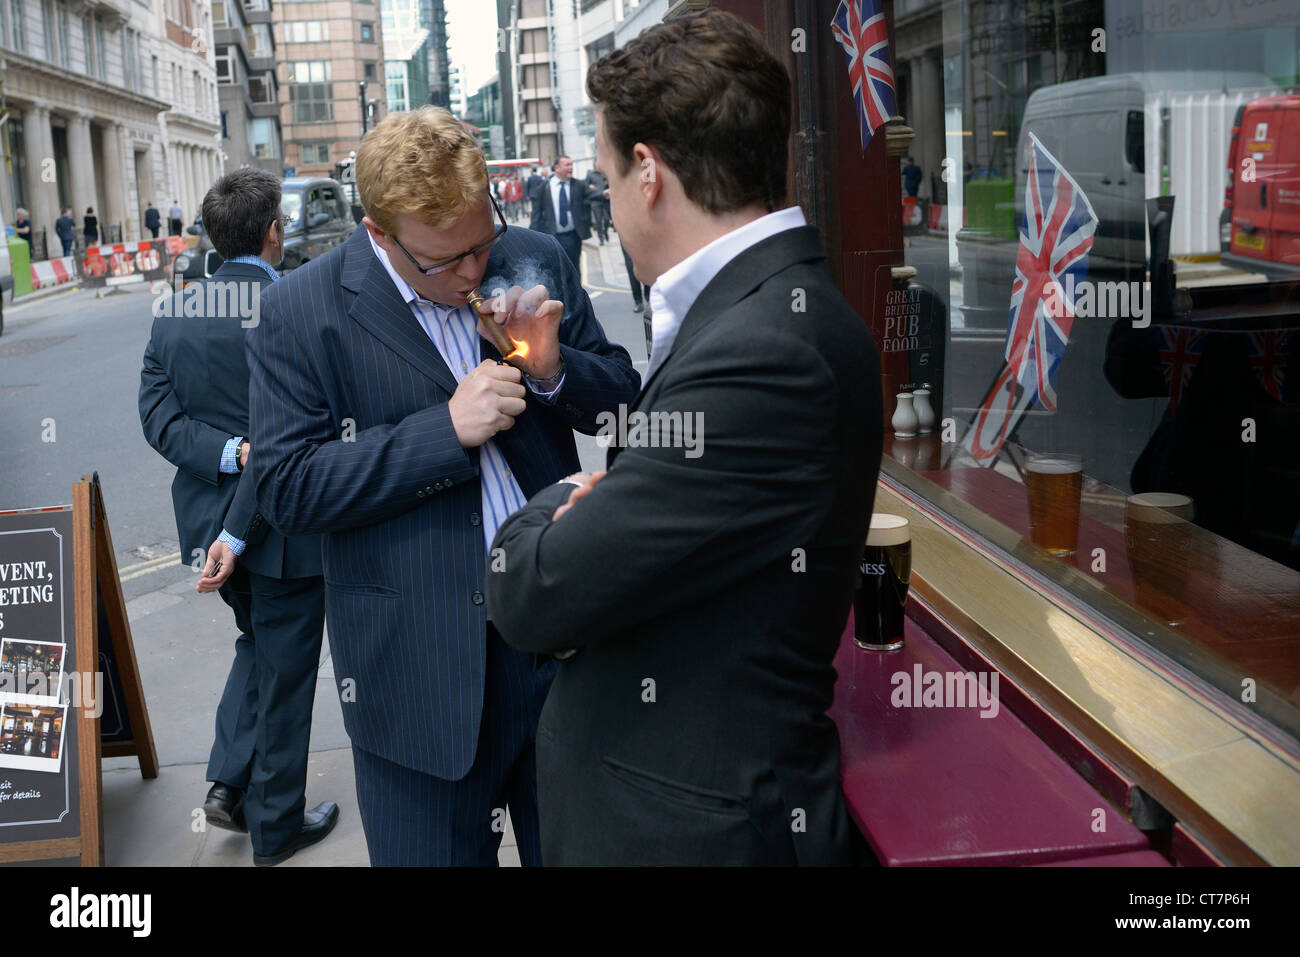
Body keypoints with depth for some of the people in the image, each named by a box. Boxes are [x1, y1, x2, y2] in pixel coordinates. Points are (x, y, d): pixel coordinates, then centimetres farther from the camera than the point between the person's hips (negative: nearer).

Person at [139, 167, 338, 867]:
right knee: (284, 672, 10)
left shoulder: (173, 311, 0)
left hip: (208, 518, 6)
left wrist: (227, 454, -16)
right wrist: (239, 533, -22)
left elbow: (156, 414, -5)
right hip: (285, 527, -6)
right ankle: (275, 825, 25)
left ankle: (228, 781, 21)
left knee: (256, 643, 28)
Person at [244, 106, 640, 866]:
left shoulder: (537, 263, 1)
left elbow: (622, 398, 9)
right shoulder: (302, 312, -9)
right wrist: (446, 429, -21)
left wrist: (556, 371, -14)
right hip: (418, 661, -3)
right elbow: (289, 488, -13)